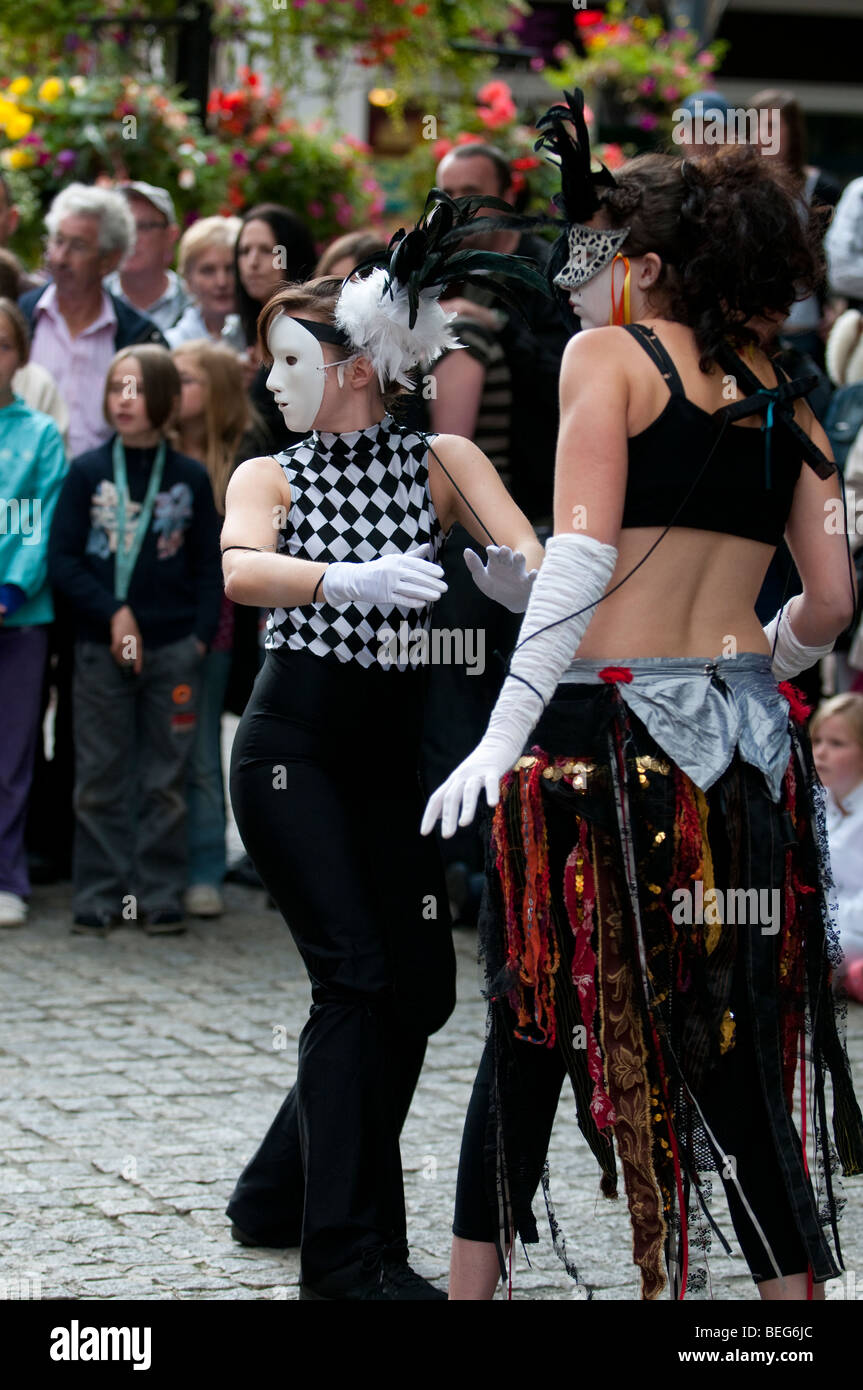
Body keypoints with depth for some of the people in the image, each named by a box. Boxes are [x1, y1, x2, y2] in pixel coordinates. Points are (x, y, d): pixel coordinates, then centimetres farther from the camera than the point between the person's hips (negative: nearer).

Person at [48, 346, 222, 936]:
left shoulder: (191, 478, 4)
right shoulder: (88, 472, 3)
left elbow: (210, 566, 7)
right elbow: (62, 559, 0)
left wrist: (201, 635, -4)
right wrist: (114, 614, -11)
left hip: (174, 647, 0)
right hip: (101, 648, 0)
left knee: (166, 781, 4)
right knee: (100, 779, 3)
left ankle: (160, 896, 11)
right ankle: (99, 897, 10)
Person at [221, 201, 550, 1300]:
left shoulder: (442, 463, 6)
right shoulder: (269, 477, 3)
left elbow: (535, 559, -10)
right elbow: (238, 570, -20)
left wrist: (516, 579, -35)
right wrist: (349, 579, -40)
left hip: (391, 756, 3)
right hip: (291, 749, -3)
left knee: (422, 990, 4)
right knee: (357, 977, -15)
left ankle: (277, 1198, 22)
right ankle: (348, 1254, -13)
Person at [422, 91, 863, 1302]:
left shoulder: (608, 355, -2)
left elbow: (580, 557, -14)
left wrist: (504, 735, -16)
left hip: (609, 719, -5)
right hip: (746, 743, 5)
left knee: (536, 1022, 7)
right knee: (736, 1042, 9)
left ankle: (474, 1280, 13)